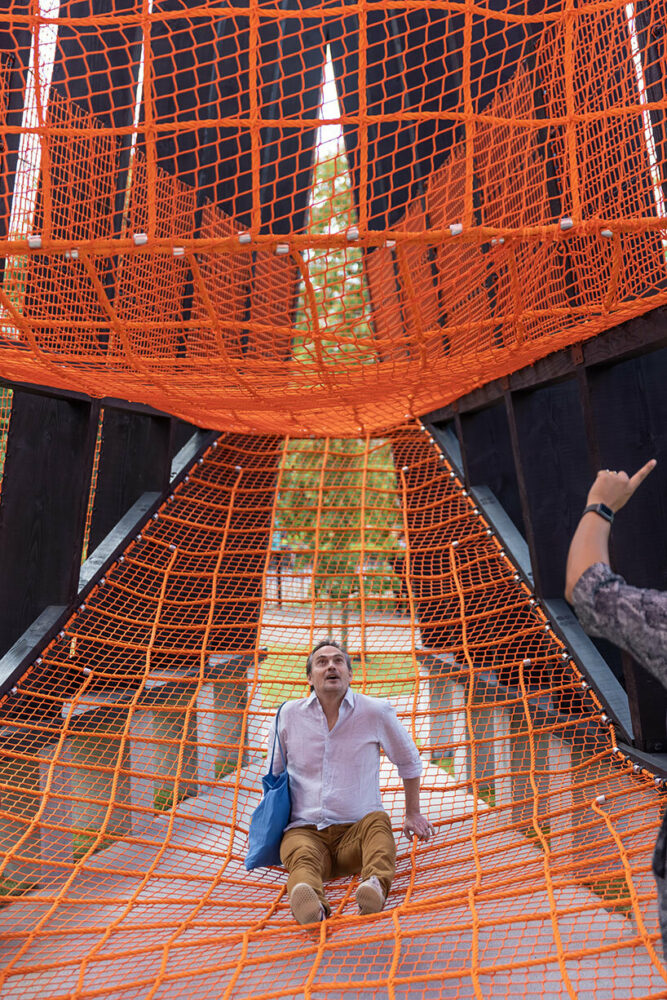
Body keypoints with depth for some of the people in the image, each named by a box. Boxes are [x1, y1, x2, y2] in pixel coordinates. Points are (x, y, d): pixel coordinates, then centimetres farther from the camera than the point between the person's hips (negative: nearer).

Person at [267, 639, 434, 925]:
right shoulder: (288, 714, 4)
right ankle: (310, 901, -61)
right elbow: (274, 774, 22)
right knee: (301, 854, -33)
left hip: (357, 830, 0)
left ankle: (376, 884, -58)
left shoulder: (376, 712, 1)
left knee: (378, 821, -33)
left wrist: (412, 814, 23)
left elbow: (409, 761, 19)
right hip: (305, 831, 1)